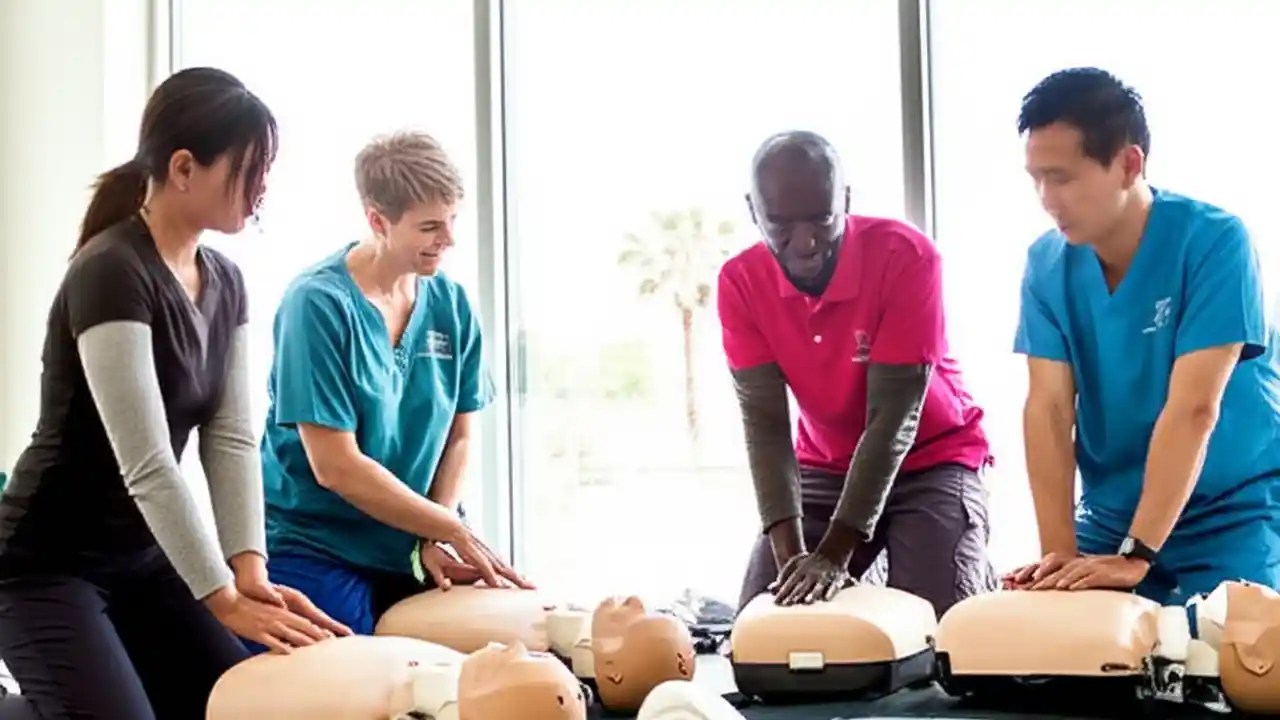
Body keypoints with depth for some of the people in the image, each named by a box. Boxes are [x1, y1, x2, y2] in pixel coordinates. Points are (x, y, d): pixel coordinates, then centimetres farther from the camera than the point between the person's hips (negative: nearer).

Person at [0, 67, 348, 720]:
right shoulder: (111, 274, -22)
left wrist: (249, 572, -14)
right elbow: (146, 465, -26)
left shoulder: (225, 283, 3)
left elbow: (232, 440, -2)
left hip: (144, 558, 8)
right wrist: (224, 600, -25)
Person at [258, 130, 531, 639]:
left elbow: (457, 437, 7)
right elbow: (335, 466, -19)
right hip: (314, 556, -5)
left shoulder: (450, 305, 1)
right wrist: (455, 531, -14)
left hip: (408, 556, 5)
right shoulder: (319, 303, -16)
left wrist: (435, 540, -9)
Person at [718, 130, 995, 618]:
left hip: (933, 460, -3)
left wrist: (835, 553, -33)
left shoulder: (906, 257, -26)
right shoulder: (740, 282, -15)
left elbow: (893, 418, -27)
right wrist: (790, 553, -31)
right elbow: (764, 421, -18)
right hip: (825, 467, 4)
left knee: (941, 620, -22)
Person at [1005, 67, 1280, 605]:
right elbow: (1048, 409, -10)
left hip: (1232, 515, -4)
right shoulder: (1047, 264, -5)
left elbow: (1192, 410, -24)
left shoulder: (1214, 241, -19)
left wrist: (1135, 556, -28)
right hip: (1110, 516, 4)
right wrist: (1059, 552, -19)